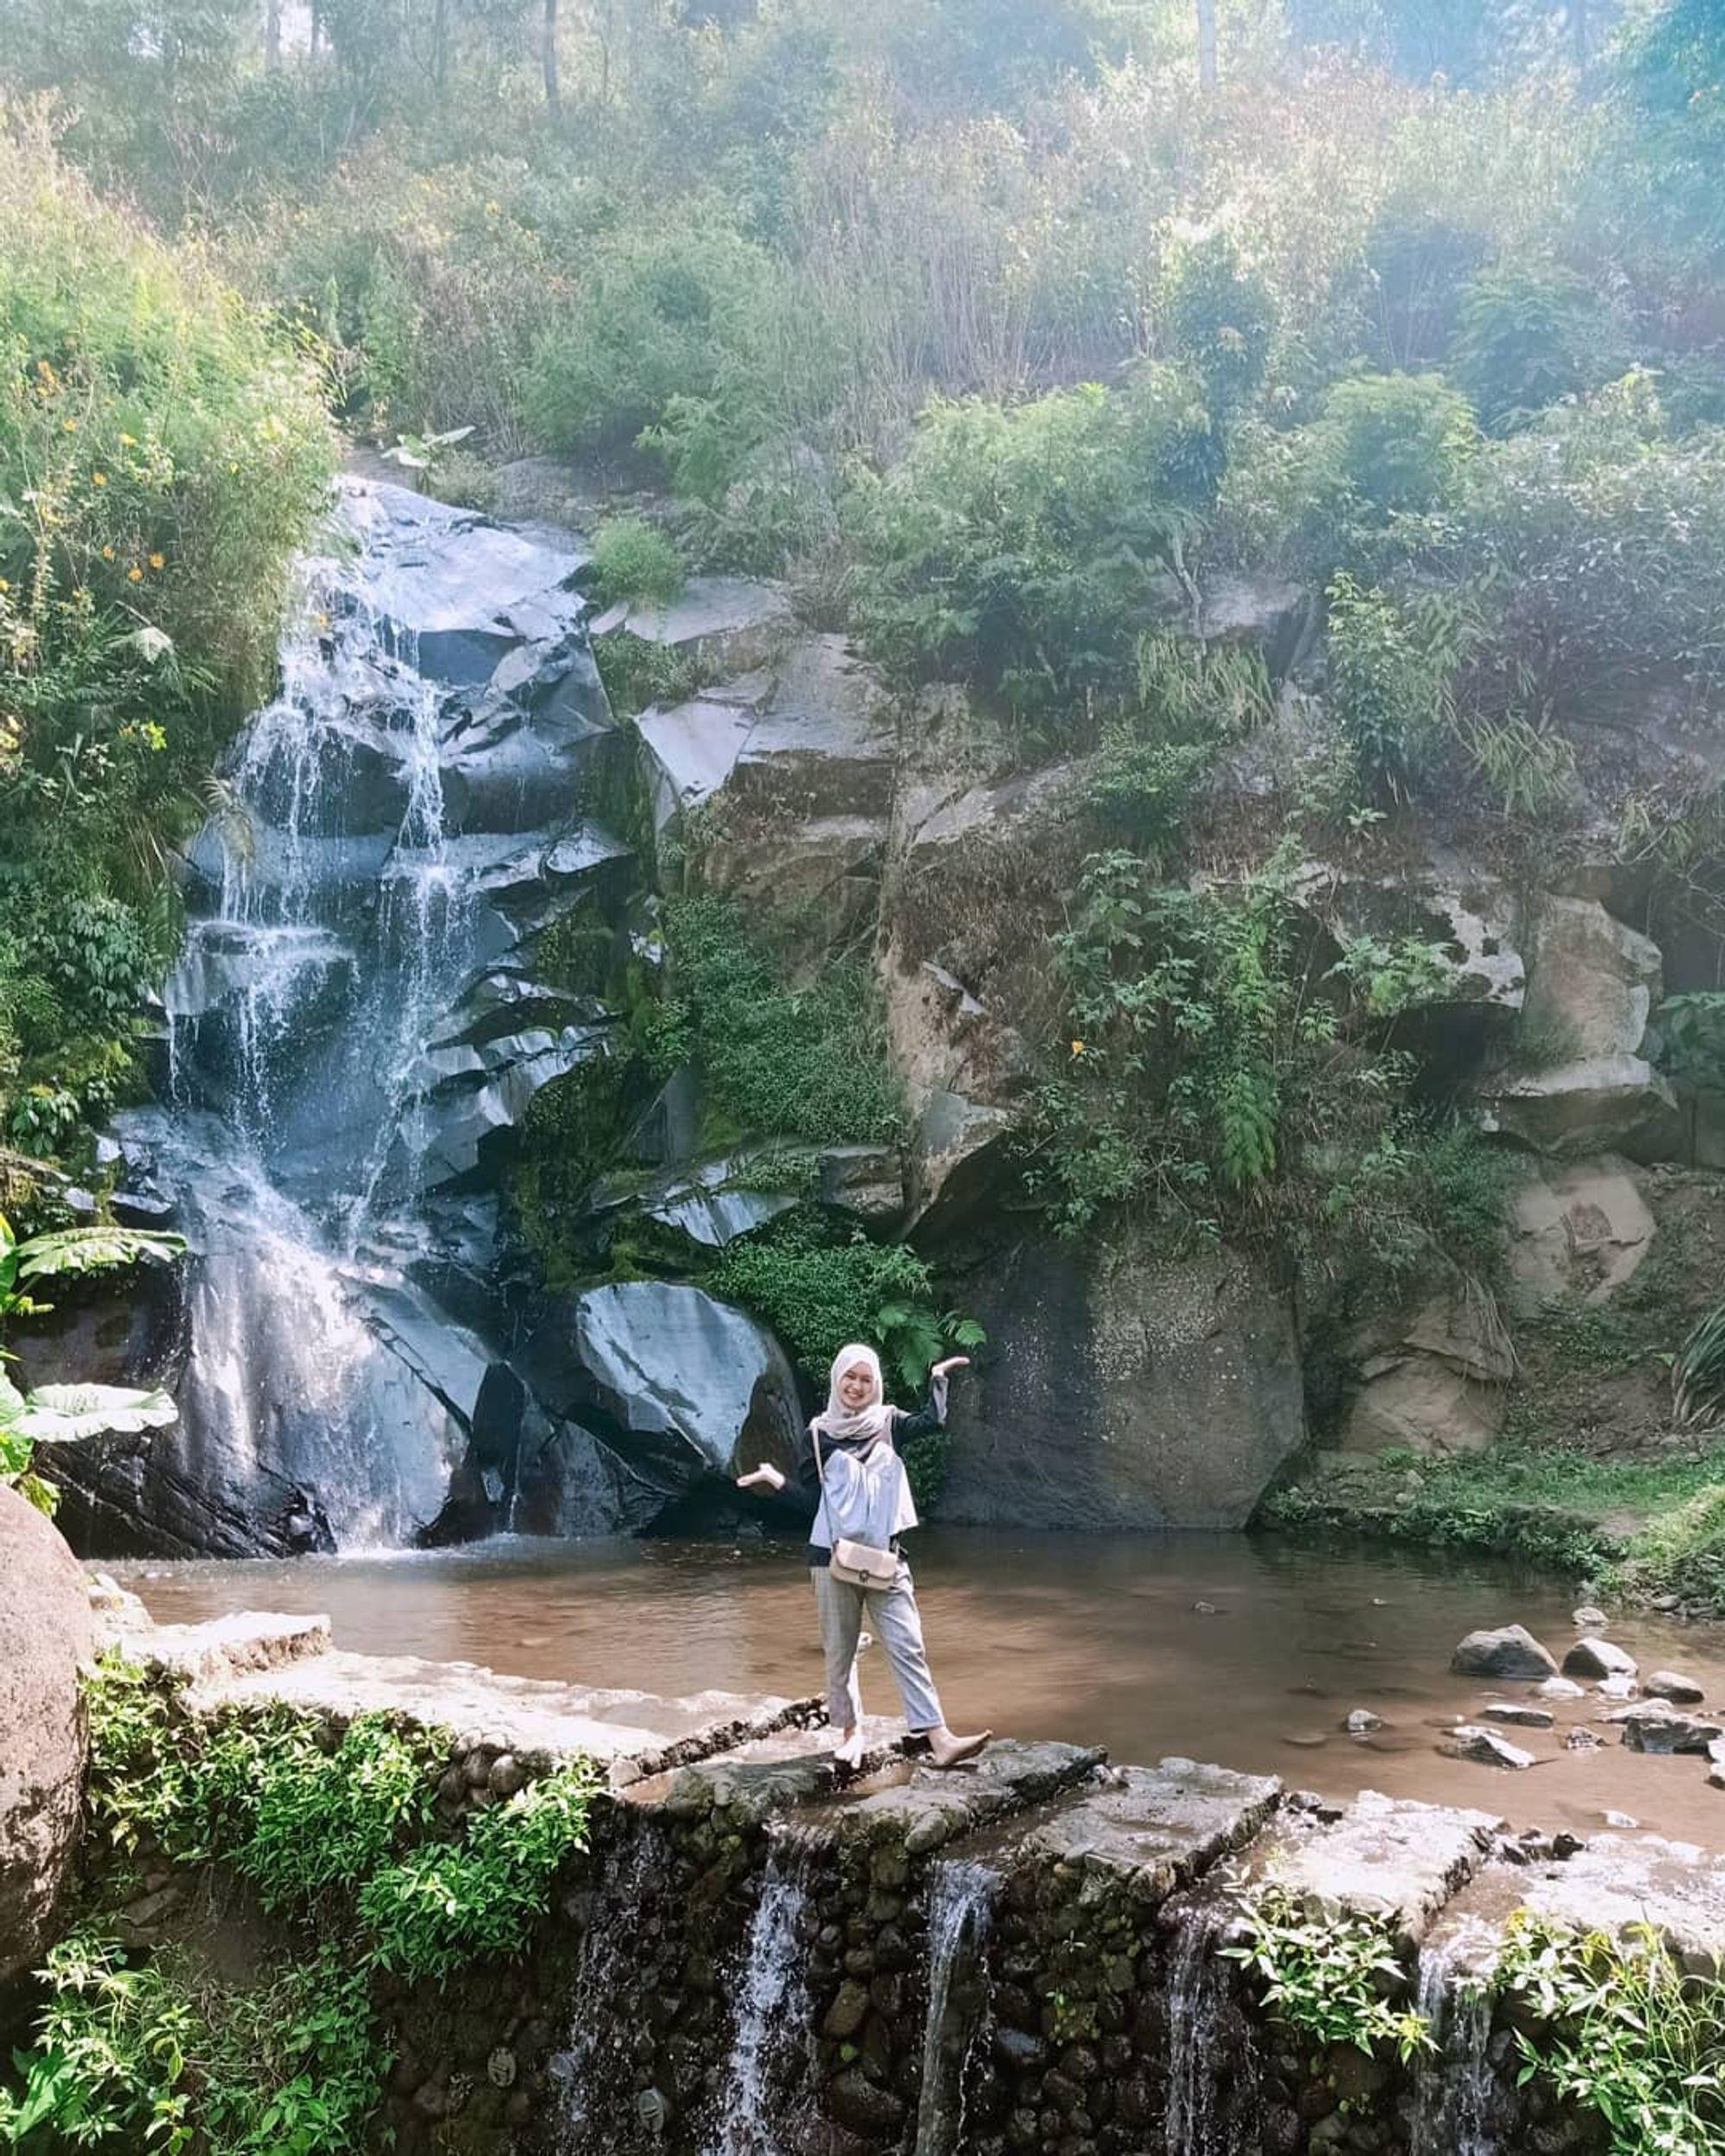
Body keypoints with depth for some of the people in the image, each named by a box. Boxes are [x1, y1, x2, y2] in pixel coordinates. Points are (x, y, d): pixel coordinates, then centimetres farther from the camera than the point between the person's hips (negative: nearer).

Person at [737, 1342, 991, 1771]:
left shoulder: (887, 1423, 7)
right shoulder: (820, 1432, 4)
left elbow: (933, 1421, -10)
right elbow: (810, 1492, 5)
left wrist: (939, 1375, -11)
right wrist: (776, 1480, -8)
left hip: (884, 1558, 1)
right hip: (833, 1557, 0)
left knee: (907, 1646, -6)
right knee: (840, 1652, 6)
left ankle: (938, 1739, -10)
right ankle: (850, 1731, 21)